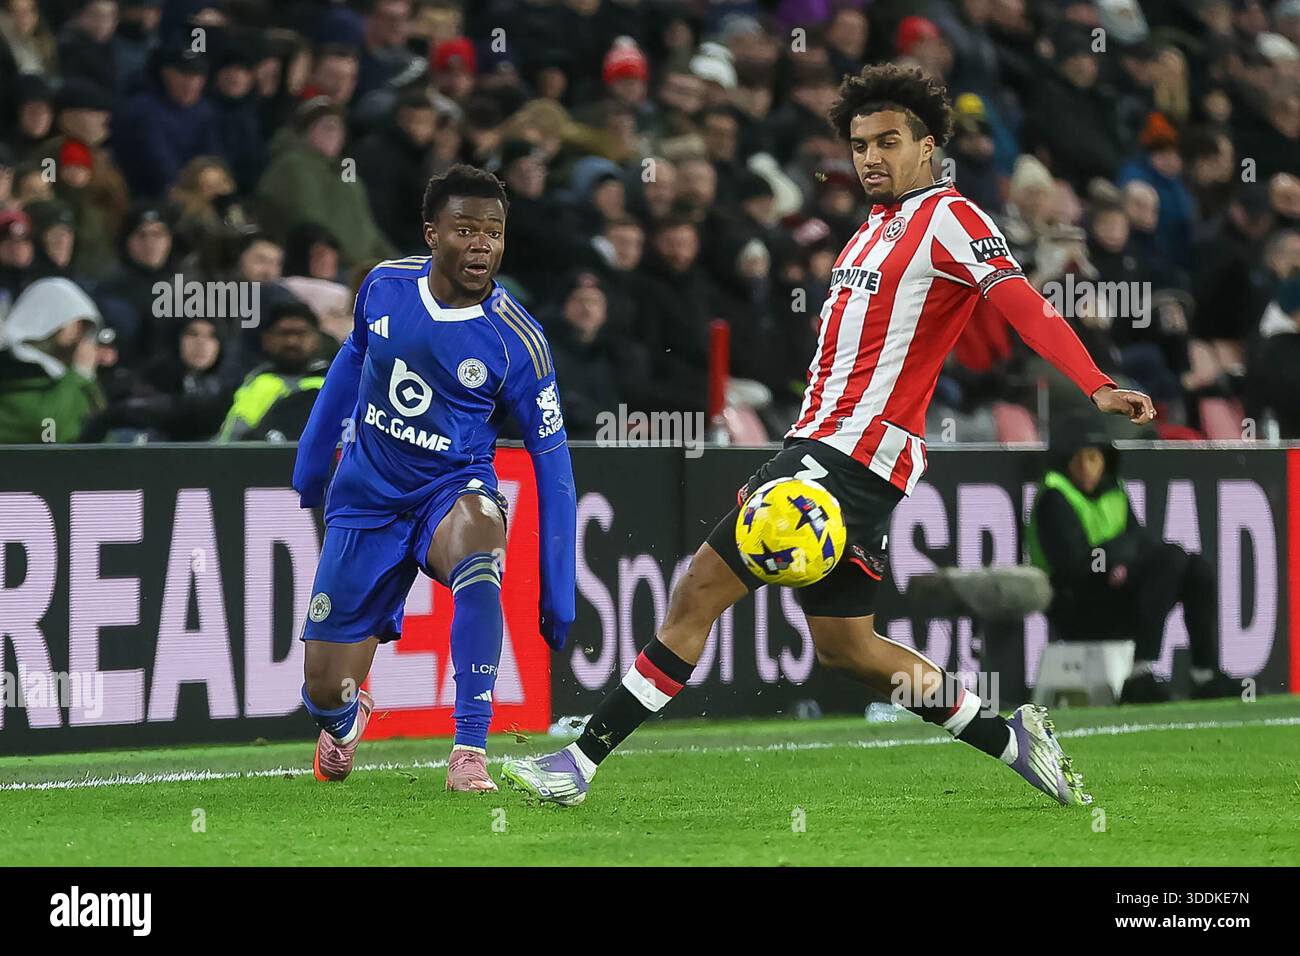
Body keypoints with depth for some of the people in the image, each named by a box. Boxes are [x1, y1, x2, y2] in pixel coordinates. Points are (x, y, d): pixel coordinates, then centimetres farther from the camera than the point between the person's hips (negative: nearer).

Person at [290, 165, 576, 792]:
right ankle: (346, 720, 44)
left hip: (453, 489, -3)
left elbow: (551, 461, -10)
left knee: (478, 543, -41)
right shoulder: (384, 285, -8)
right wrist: (311, 459, 23)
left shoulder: (517, 340, -16)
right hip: (367, 499, 3)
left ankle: (470, 749, -38)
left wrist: (558, 592, -12)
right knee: (324, 689, 2)